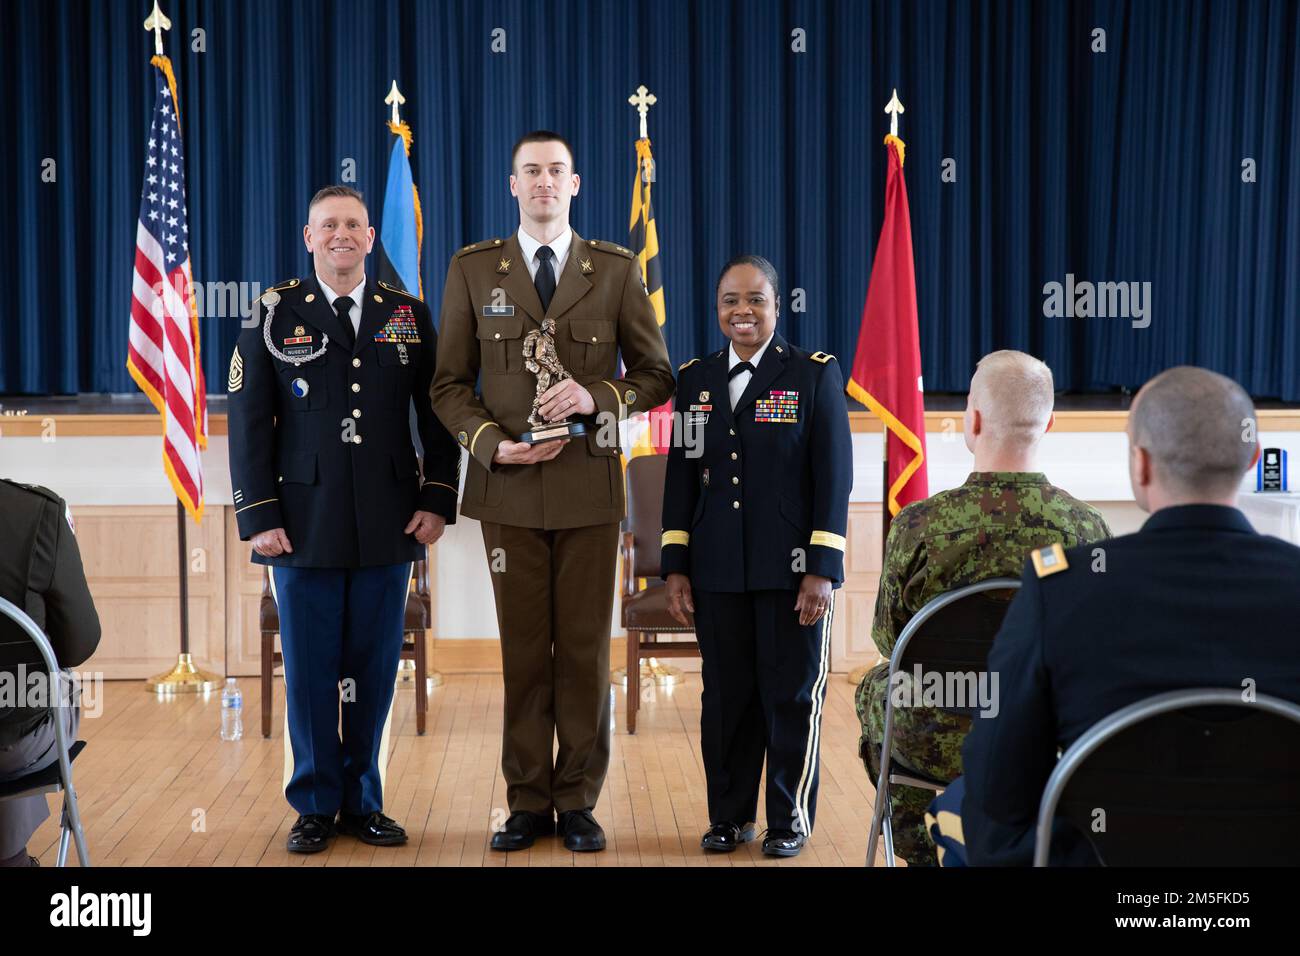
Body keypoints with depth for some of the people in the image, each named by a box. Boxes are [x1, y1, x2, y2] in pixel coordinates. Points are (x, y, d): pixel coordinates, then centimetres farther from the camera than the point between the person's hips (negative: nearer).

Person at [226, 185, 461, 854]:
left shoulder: (410, 316, 9)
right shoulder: (275, 314, 4)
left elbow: (436, 416, 9)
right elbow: (249, 422, 1)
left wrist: (438, 499, 0)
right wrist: (259, 516, -6)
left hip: (389, 526, 2)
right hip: (304, 525, -1)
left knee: (374, 671, 7)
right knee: (309, 671, 4)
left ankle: (364, 802, 19)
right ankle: (315, 806, 17)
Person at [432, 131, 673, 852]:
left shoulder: (616, 270, 5)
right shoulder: (473, 269, 6)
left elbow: (655, 374, 7)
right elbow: (450, 384, 7)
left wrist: (597, 396, -12)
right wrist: (491, 442, -9)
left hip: (589, 486, 0)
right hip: (508, 488, 0)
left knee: (585, 649, 4)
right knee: (523, 650, 5)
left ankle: (578, 801, 15)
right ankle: (528, 803, 15)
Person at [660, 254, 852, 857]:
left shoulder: (815, 375, -2)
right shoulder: (696, 379, 9)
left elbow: (833, 479, -5)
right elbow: (681, 478, 10)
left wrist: (822, 570, -11)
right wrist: (675, 568, 5)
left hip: (792, 569, -3)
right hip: (718, 573, 3)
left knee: (792, 694, 4)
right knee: (726, 695, 9)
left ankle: (789, 819, 19)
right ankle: (729, 813, 23)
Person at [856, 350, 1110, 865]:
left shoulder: (919, 525, -23)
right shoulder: (1088, 527, -17)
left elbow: (888, 640, -8)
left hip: (936, 745, -2)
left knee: (874, 687, 33)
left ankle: (916, 847, 47)